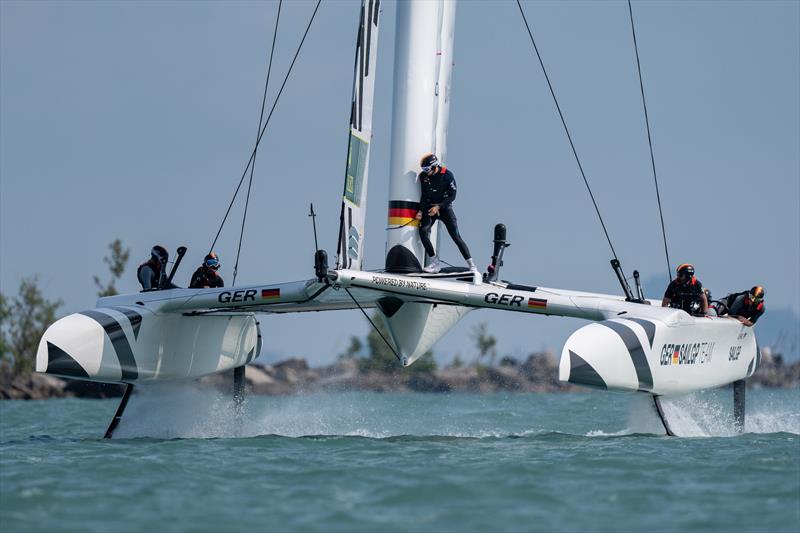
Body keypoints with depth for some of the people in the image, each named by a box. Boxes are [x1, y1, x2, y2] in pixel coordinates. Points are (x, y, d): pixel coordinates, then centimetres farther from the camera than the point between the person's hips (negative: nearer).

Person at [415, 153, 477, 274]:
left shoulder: (447, 175, -14)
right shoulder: (423, 176, -1)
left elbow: (452, 196, -12)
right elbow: (424, 195, 9)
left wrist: (438, 207, -21)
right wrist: (420, 211, -3)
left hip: (444, 206, -4)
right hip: (429, 207, 4)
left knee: (455, 236, -11)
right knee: (423, 231, -19)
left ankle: (472, 266, -7)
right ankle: (435, 263, -10)